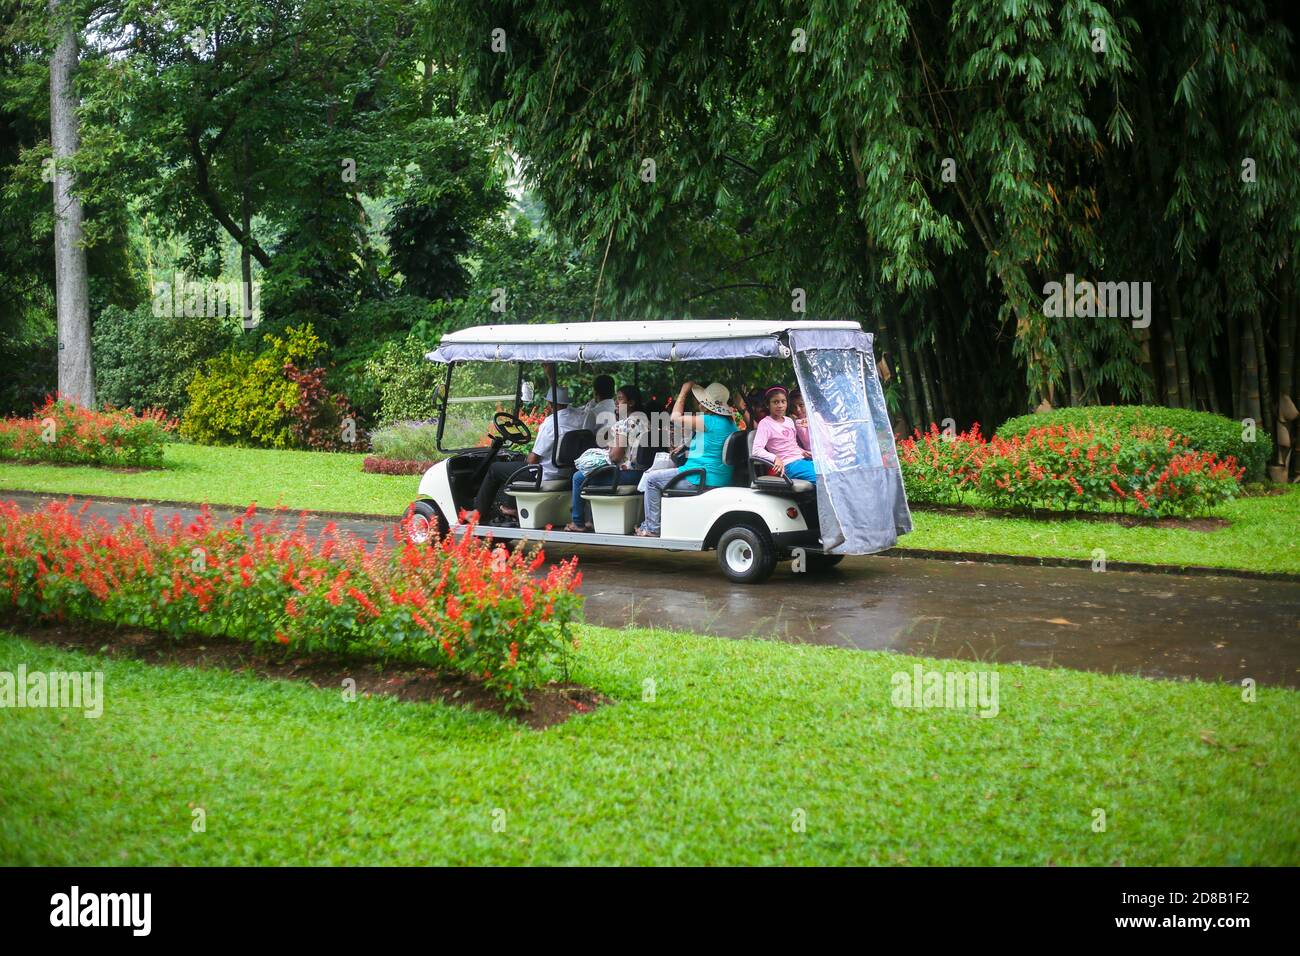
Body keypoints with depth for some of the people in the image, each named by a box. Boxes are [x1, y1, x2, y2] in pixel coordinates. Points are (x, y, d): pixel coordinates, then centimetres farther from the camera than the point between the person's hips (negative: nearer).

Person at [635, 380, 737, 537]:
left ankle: (652, 528, 5)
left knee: (651, 479, 3)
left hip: (701, 478, -10)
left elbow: (676, 417, -7)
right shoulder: (730, 422, 9)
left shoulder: (710, 422, -18)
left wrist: (684, 391, 4)